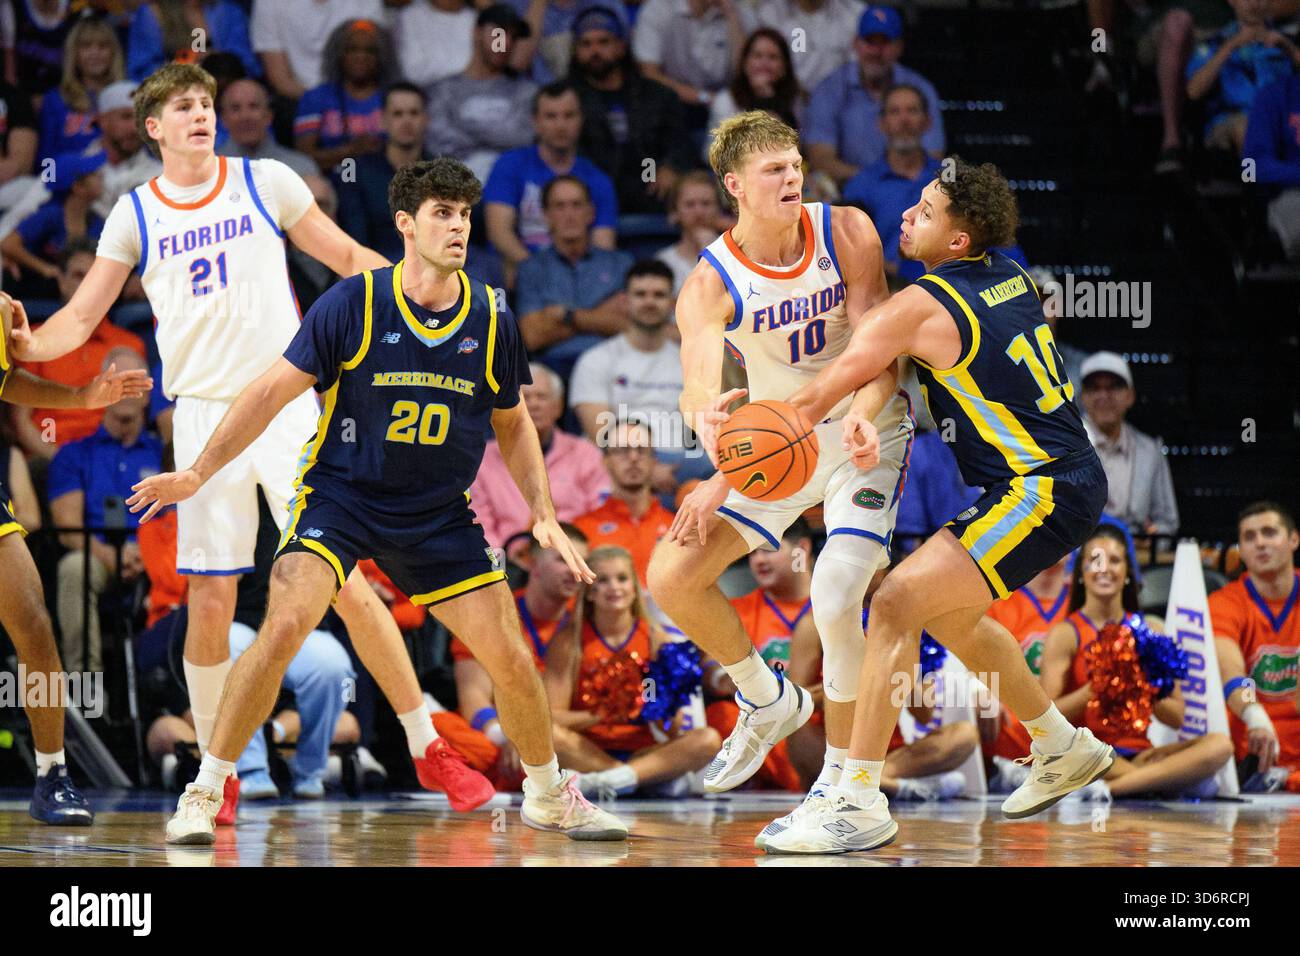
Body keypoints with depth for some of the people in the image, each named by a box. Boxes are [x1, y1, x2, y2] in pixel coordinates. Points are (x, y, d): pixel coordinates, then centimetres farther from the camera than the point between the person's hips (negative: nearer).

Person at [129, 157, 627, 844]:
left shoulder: (492, 321, -2)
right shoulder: (353, 303, -12)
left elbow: (512, 425, 12)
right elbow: (273, 391, -6)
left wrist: (544, 516, 3)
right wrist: (198, 472, -9)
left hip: (439, 515, 3)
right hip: (339, 496, -3)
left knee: (509, 658, -2)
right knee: (285, 626, -24)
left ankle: (548, 796, 24)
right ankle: (203, 794, -13)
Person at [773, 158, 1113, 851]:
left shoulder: (917, 308, -14)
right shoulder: (1008, 274, 10)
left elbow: (814, 401, -10)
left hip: (1043, 493, -10)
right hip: (1067, 480, 10)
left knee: (897, 603, -15)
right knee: (948, 611, 25)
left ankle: (860, 800, -18)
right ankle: (1064, 748, 39)